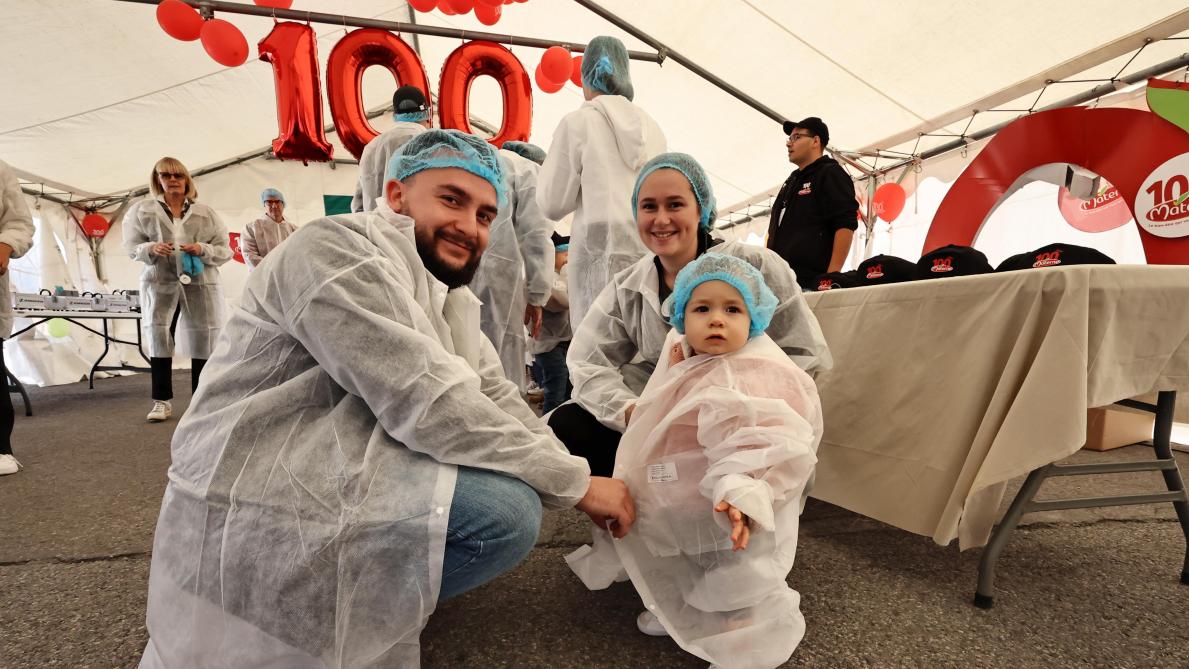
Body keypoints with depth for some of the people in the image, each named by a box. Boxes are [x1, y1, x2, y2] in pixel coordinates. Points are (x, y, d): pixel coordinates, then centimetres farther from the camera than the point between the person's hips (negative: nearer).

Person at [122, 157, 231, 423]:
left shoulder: (206, 213, 8)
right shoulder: (142, 210, 9)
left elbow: (225, 250, 6)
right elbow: (130, 246, 9)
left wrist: (202, 250, -13)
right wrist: (150, 249, -12)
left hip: (200, 282, 0)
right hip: (159, 282, 0)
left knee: (202, 338, 2)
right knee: (158, 336, -3)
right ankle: (162, 400, 6)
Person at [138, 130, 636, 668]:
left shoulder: (445, 294, 11)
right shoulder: (334, 248, -18)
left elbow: (496, 399, 7)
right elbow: (427, 405, -27)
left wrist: (576, 475, -5)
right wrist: (576, 483, -20)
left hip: (333, 475, 9)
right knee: (508, 510, -23)